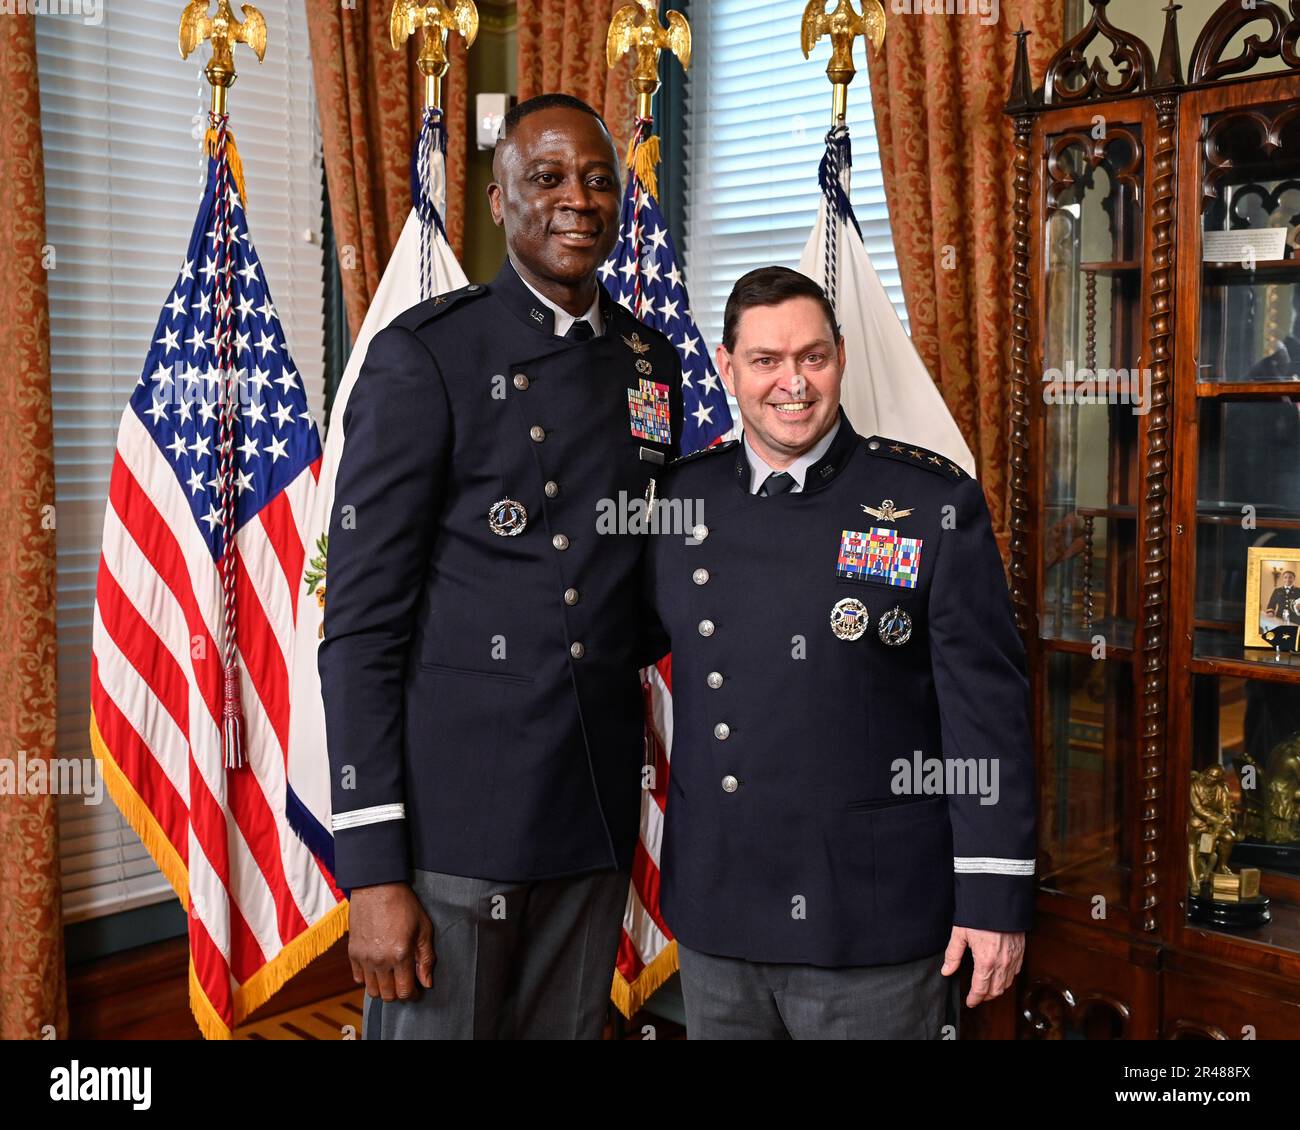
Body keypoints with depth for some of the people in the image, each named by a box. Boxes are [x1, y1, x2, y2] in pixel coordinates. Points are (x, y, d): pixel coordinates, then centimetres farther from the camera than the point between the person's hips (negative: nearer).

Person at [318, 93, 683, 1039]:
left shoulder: (653, 365, 9)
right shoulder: (425, 355, -7)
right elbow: (361, 618, -10)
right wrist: (372, 869, -14)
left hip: (598, 815, 5)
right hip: (452, 814, -5)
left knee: (569, 1029, 16)